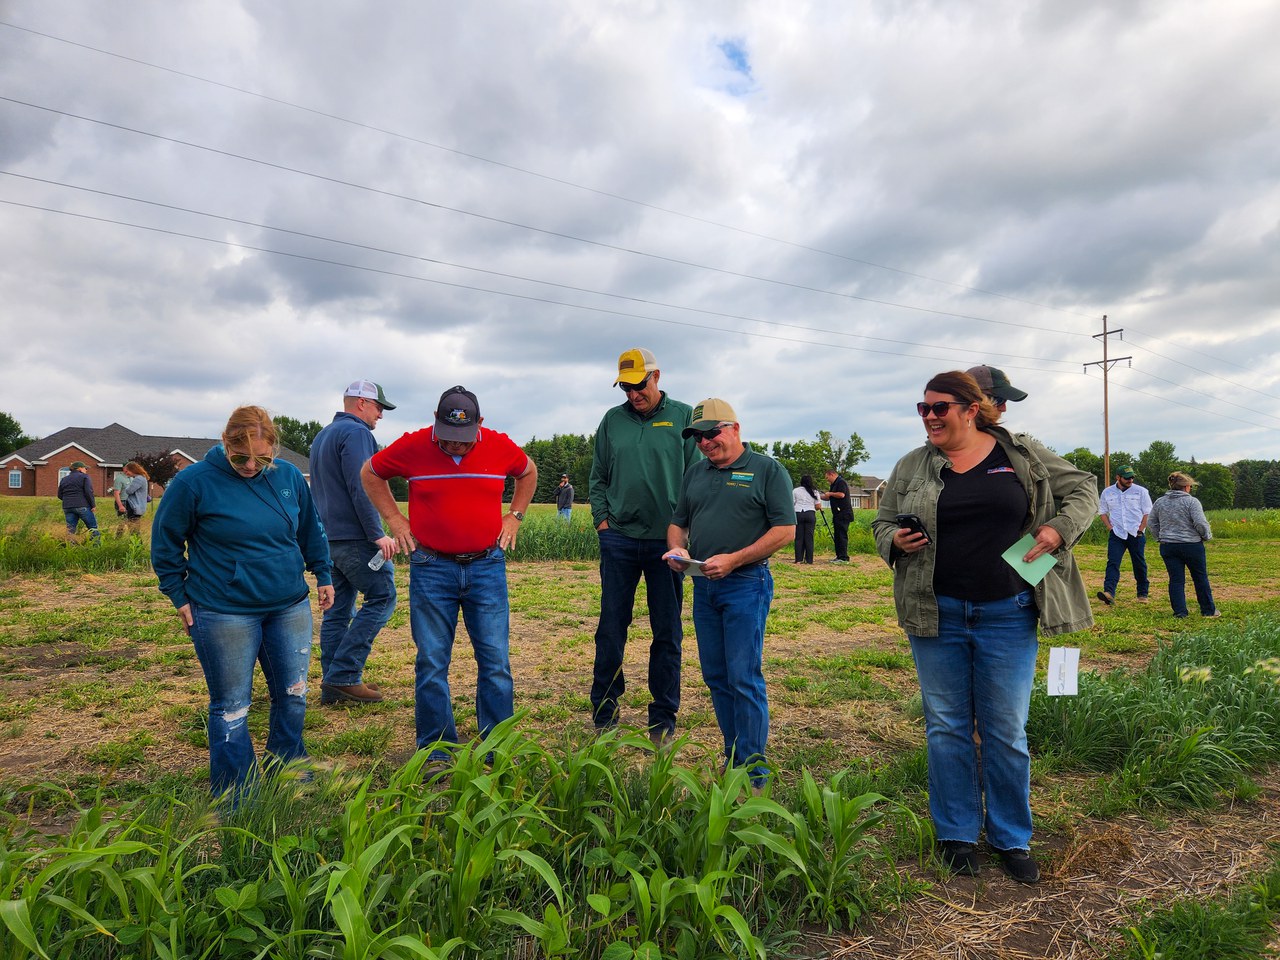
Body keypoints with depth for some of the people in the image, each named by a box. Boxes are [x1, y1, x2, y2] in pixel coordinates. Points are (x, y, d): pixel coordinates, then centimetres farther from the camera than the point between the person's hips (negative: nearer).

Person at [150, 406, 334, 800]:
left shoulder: (289, 476, 0)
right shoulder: (194, 481, -10)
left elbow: (310, 531, 15)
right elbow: (165, 542, 1)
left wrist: (323, 575, 14)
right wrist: (179, 596, 1)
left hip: (290, 608, 4)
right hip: (223, 614, -4)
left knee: (293, 696, 13)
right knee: (231, 707, 6)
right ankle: (234, 797, 22)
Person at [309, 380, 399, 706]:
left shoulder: (322, 437, 22)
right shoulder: (356, 432, -9)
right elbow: (361, 488, -19)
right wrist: (378, 534, -19)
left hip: (329, 538, 10)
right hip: (355, 536, -10)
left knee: (338, 610, 10)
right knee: (381, 597, -6)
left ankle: (333, 685, 12)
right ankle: (344, 676, -9)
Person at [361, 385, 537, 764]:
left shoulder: (500, 446, -2)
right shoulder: (412, 447, -4)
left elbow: (528, 472, 20)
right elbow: (370, 473, 13)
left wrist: (514, 516, 9)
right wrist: (395, 520, 5)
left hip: (487, 566, 1)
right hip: (431, 568, -1)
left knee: (496, 662, 2)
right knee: (432, 664, 4)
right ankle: (436, 753, 17)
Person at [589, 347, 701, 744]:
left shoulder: (683, 417, 2)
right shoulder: (612, 420, 9)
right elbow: (598, 476, 13)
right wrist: (602, 518, 2)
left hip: (667, 540, -1)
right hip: (619, 539, 2)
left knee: (668, 633, 7)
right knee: (611, 629, 6)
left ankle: (664, 717, 19)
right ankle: (604, 711, 20)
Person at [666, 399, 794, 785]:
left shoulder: (767, 469, -2)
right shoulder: (695, 473, 16)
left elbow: (785, 529, -9)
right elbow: (678, 522, 21)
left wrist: (734, 559, -17)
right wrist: (676, 549, -2)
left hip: (746, 584, -6)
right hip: (703, 585, 6)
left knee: (744, 678, -6)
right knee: (715, 677, 11)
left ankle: (753, 774, 4)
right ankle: (732, 759, 24)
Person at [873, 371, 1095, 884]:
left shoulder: (1023, 453, 2)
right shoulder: (911, 467, 4)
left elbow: (1081, 488, 10)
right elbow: (882, 521, 11)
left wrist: (1059, 528, -8)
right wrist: (894, 540, -11)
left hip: (1007, 615, -1)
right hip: (936, 614, 1)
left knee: (1007, 731, 8)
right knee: (947, 727, 9)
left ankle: (1012, 838, 26)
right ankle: (956, 834, 25)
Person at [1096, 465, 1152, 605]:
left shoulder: (1140, 491, 1)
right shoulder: (1107, 492, 6)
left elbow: (1147, 513, 2)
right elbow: (1103, 511, 14)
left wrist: (1140, 530, -6)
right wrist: (1110, 527, 1)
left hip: (1136, 534, -1)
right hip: (1117, 534, 1)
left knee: (1139, 564, 7)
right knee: (1113, 563, -13)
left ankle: (1142, 594, 20)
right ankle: (1109, 593, -25)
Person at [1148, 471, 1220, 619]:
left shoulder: (1159, 502, 6)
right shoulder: (1191, 501, -9)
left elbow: (1151, 523, 11)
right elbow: (1201, 523, -14)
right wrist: (1207, 536, 4)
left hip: (1168, 546, 3)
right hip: (1191, 545, -3)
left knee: (1176, 580, 5)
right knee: (1200, 578, 12)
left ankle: (1180, 612, 3)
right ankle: (1208, 610, 22)